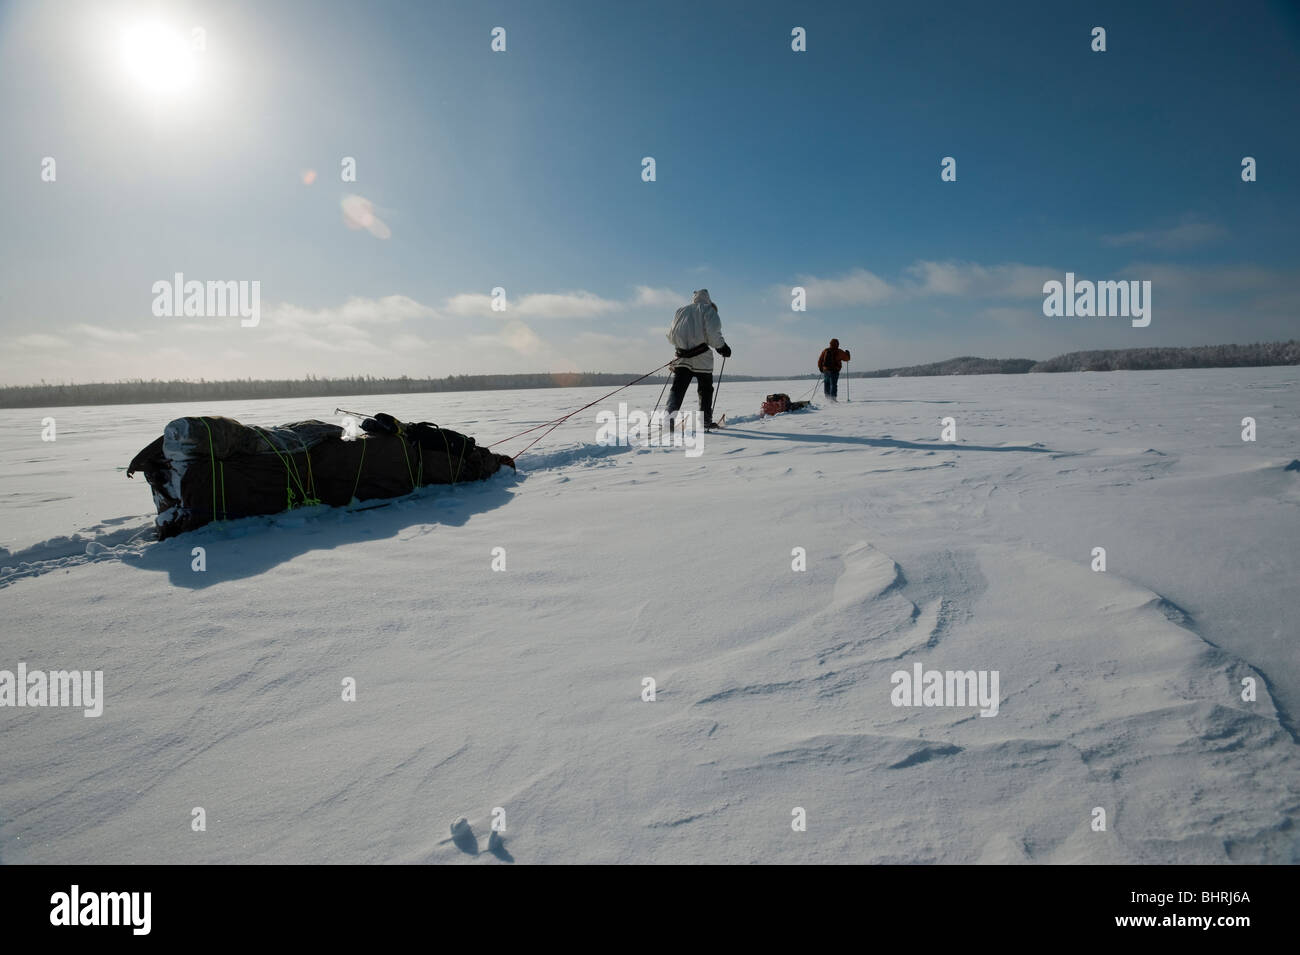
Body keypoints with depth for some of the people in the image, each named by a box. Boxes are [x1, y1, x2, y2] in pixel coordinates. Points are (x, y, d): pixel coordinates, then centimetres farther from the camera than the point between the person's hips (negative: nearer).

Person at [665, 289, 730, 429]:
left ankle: (669, 417, -19)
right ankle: (706, 421, 15)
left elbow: (670, 335, 21)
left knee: (677, 389, 0)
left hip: (682, 357, 3)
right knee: (705, 389, 11)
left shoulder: (681, 311, 18)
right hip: (701, 358, -3)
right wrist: (722, 347, 0)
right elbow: (713, 332, -12)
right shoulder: (708, 309, 3)